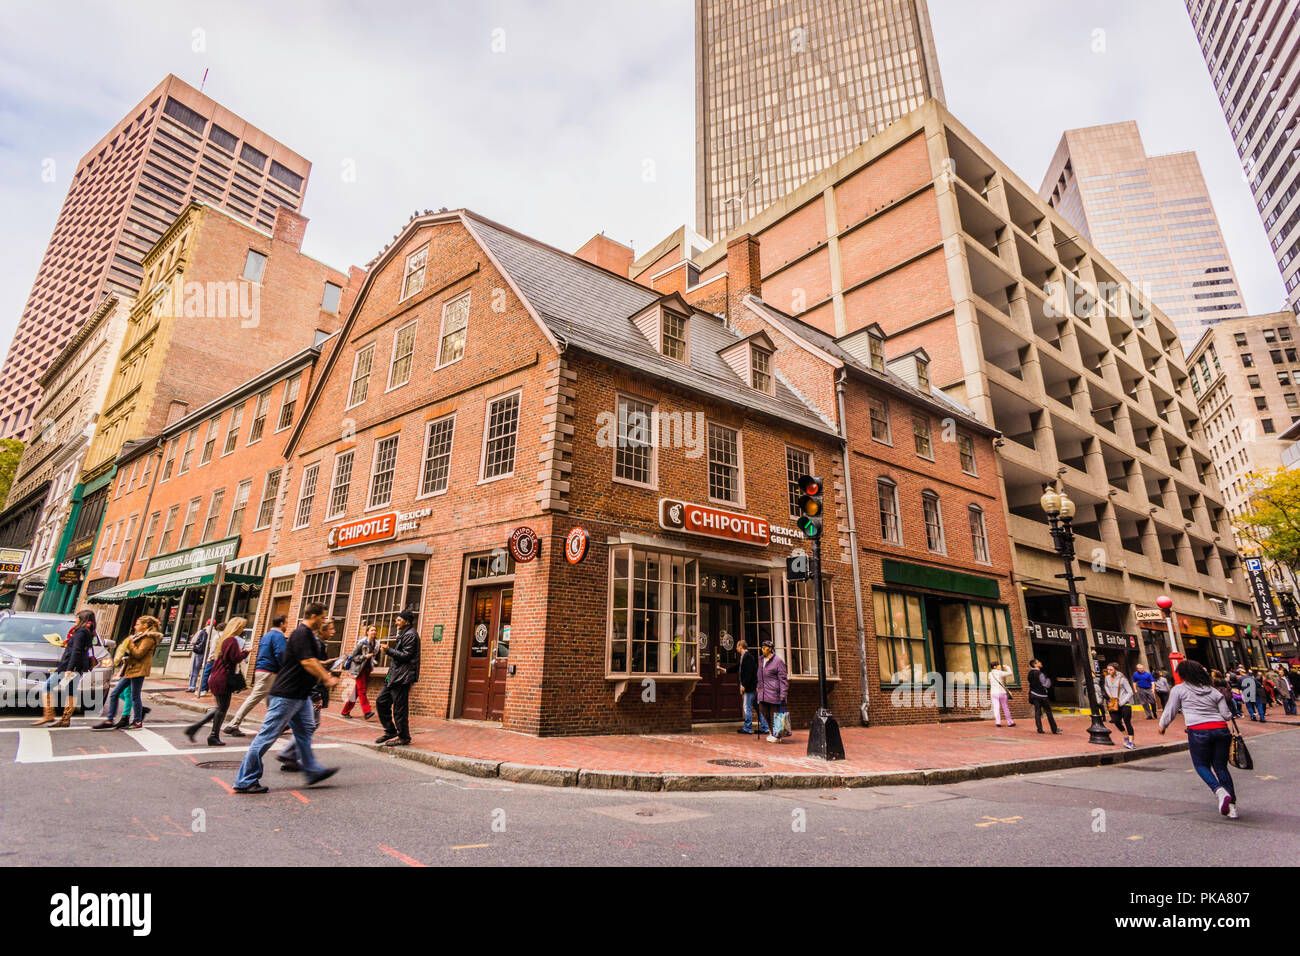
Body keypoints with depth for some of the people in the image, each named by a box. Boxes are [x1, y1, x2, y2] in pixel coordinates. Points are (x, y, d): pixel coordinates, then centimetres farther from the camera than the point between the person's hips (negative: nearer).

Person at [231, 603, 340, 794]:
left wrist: (327, 676, 18)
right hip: (287, 694, -11)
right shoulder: (302, 634, -18)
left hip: (299, 695, 11)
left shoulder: (308, 634, 14)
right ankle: (245, 781, 7)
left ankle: (313, 771, 20)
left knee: (304, 731, 13)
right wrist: (327, 679, -14)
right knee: (268, 734, -2)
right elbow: (308, 663, -23)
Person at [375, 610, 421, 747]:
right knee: (381, 702, 13)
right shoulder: (403, 635, 21)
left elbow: (405, 655, -18)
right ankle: (390, 731, 23)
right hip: (394, 677, 11)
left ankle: (403, 737, 5)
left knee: (399, 708, -5)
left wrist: (389, 650, -13)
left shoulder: (410, 635, -12)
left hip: (402, 678, -11)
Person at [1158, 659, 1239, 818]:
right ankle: (1232, 805, 9)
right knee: (1221, 767, 13)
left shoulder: (1179, 690, 6)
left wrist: (1162, 726, 26)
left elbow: (1170, 712, 10)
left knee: (1201, 765, 11)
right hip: (1220, 729, 4)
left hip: (1198, 731, -4)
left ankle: (1219, 790, -14)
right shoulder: (1214, 691, 15)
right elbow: (1227, 715, 13)